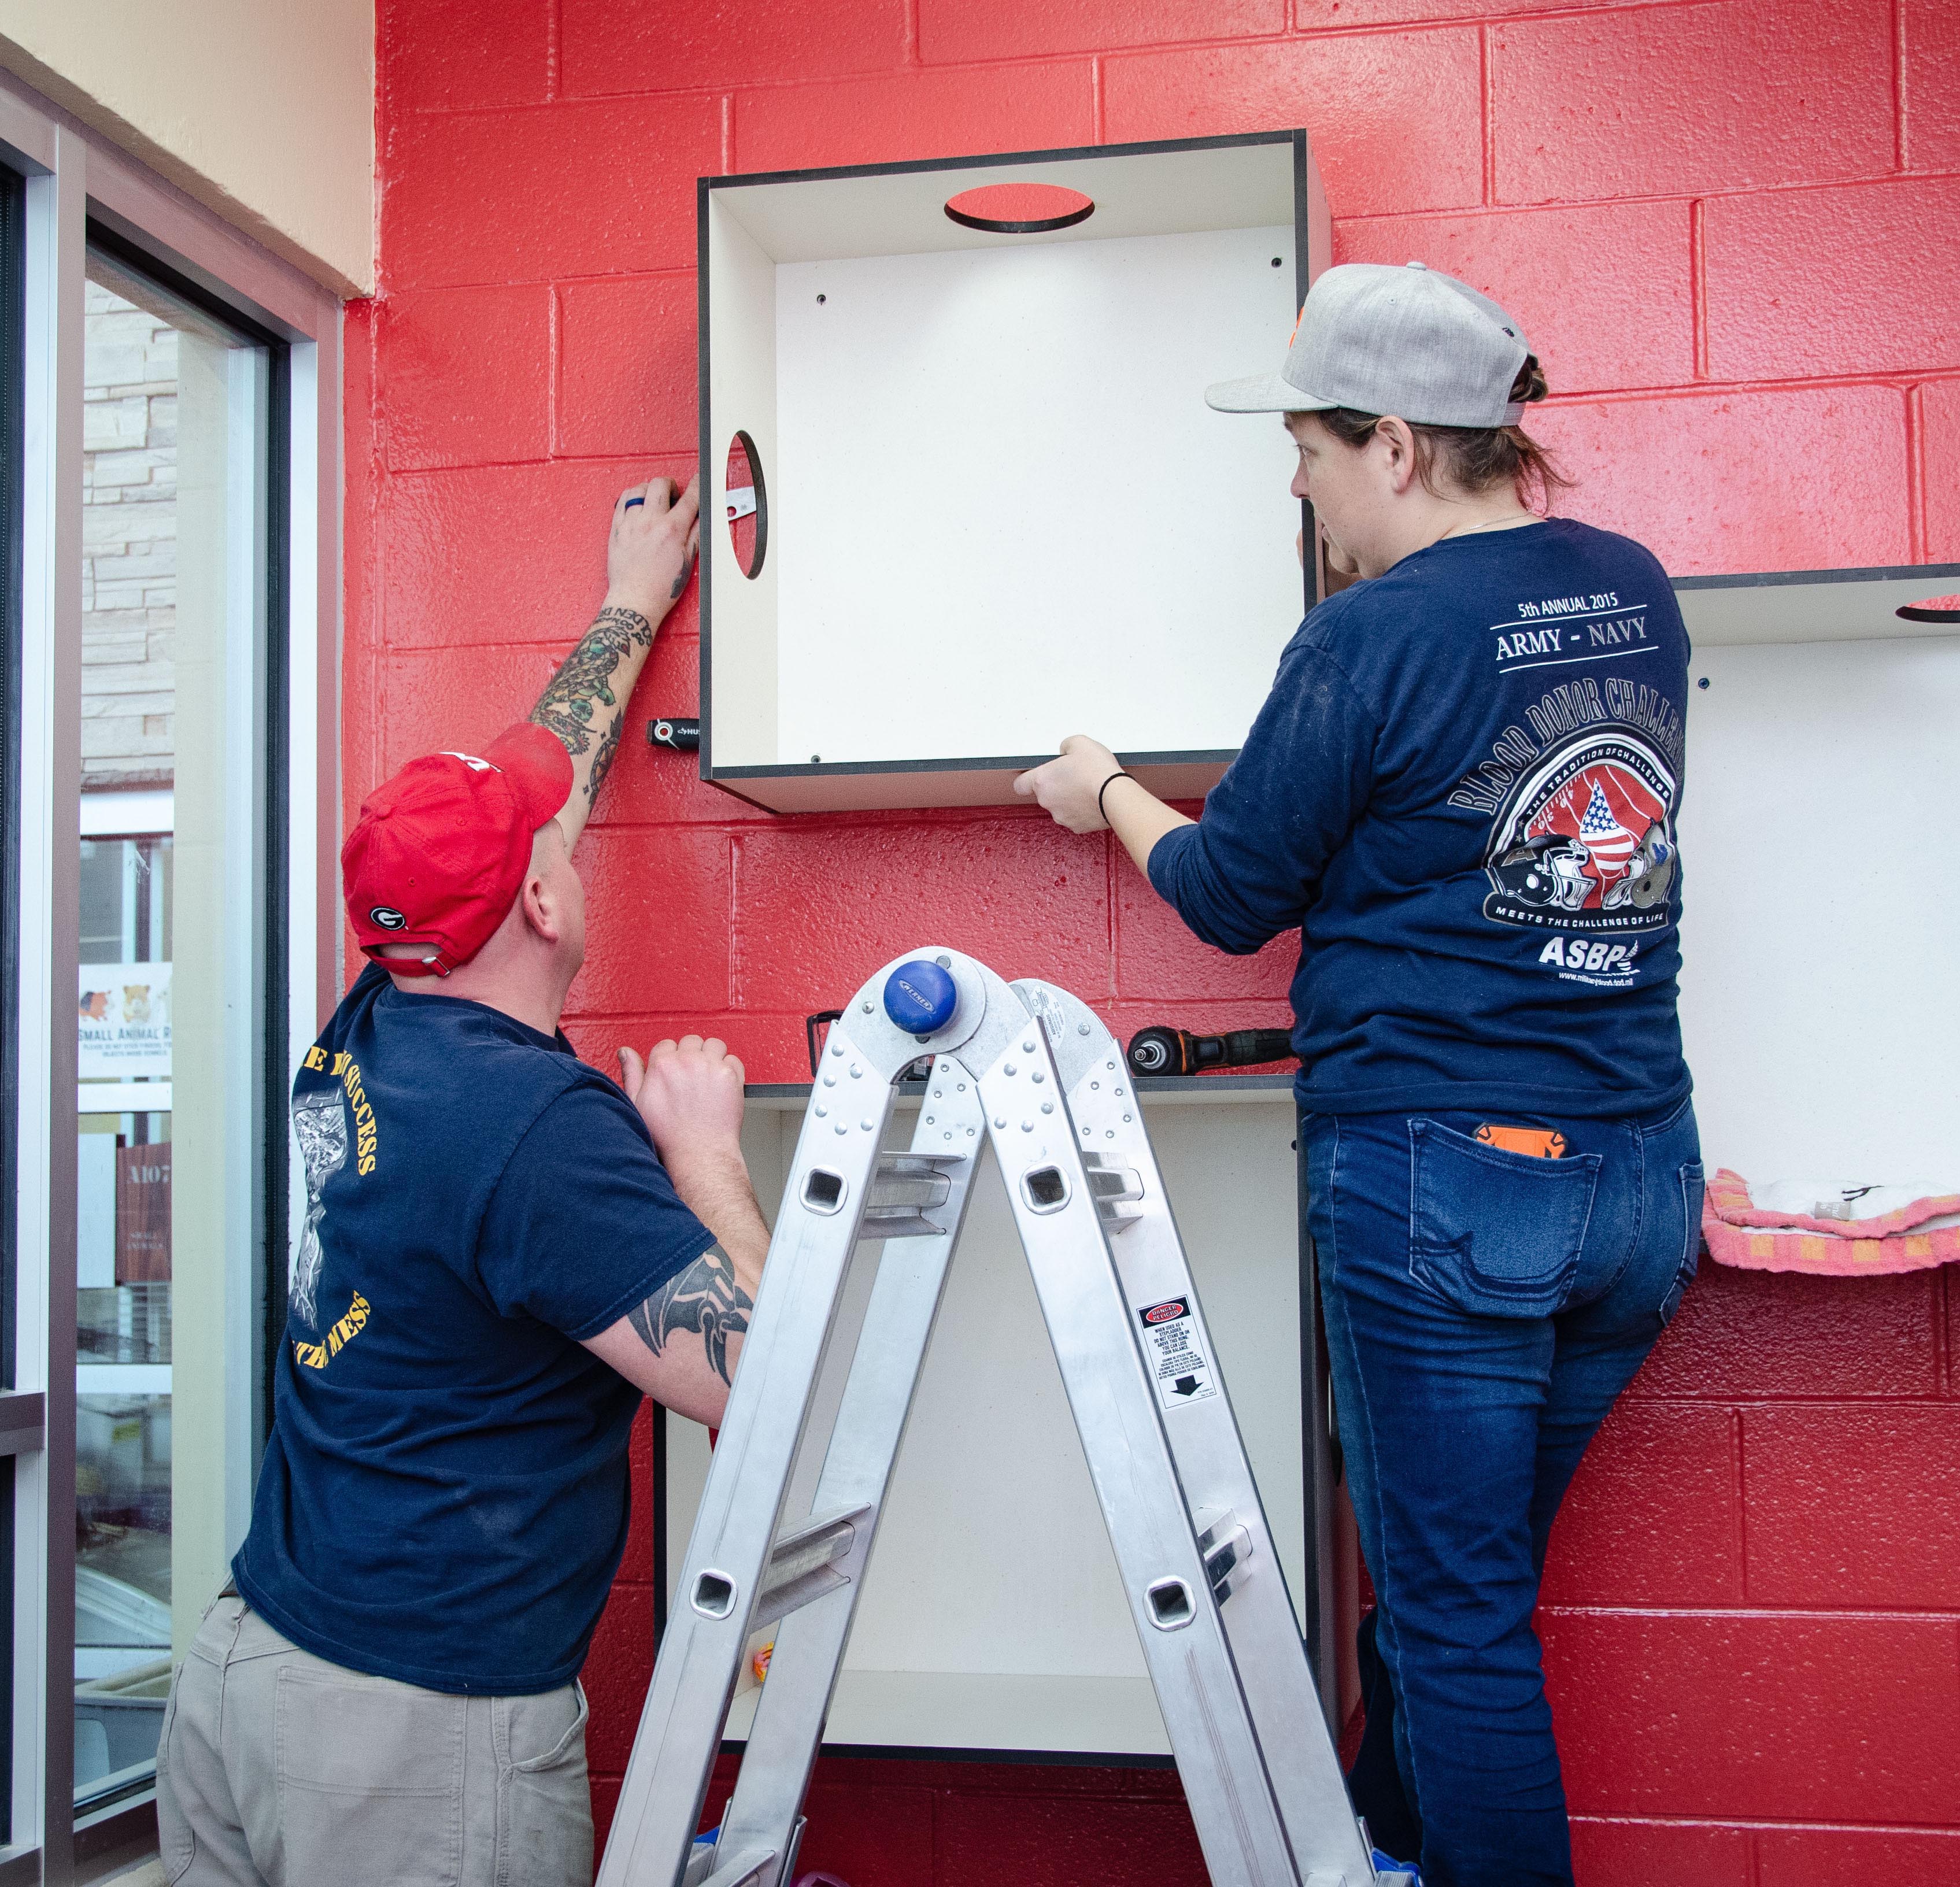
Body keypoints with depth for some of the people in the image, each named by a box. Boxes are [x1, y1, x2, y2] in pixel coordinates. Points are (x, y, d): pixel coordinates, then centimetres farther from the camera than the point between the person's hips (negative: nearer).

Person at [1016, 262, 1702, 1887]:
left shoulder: (1371, 639, -14)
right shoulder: (1634, 591, 6)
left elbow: (1234, 896, -3)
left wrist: (1111, 795, 15)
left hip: (1439, 1184, -7)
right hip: (1643, 1175, 8)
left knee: (1458, 1623, 6)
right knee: (1460, 1582, 22)